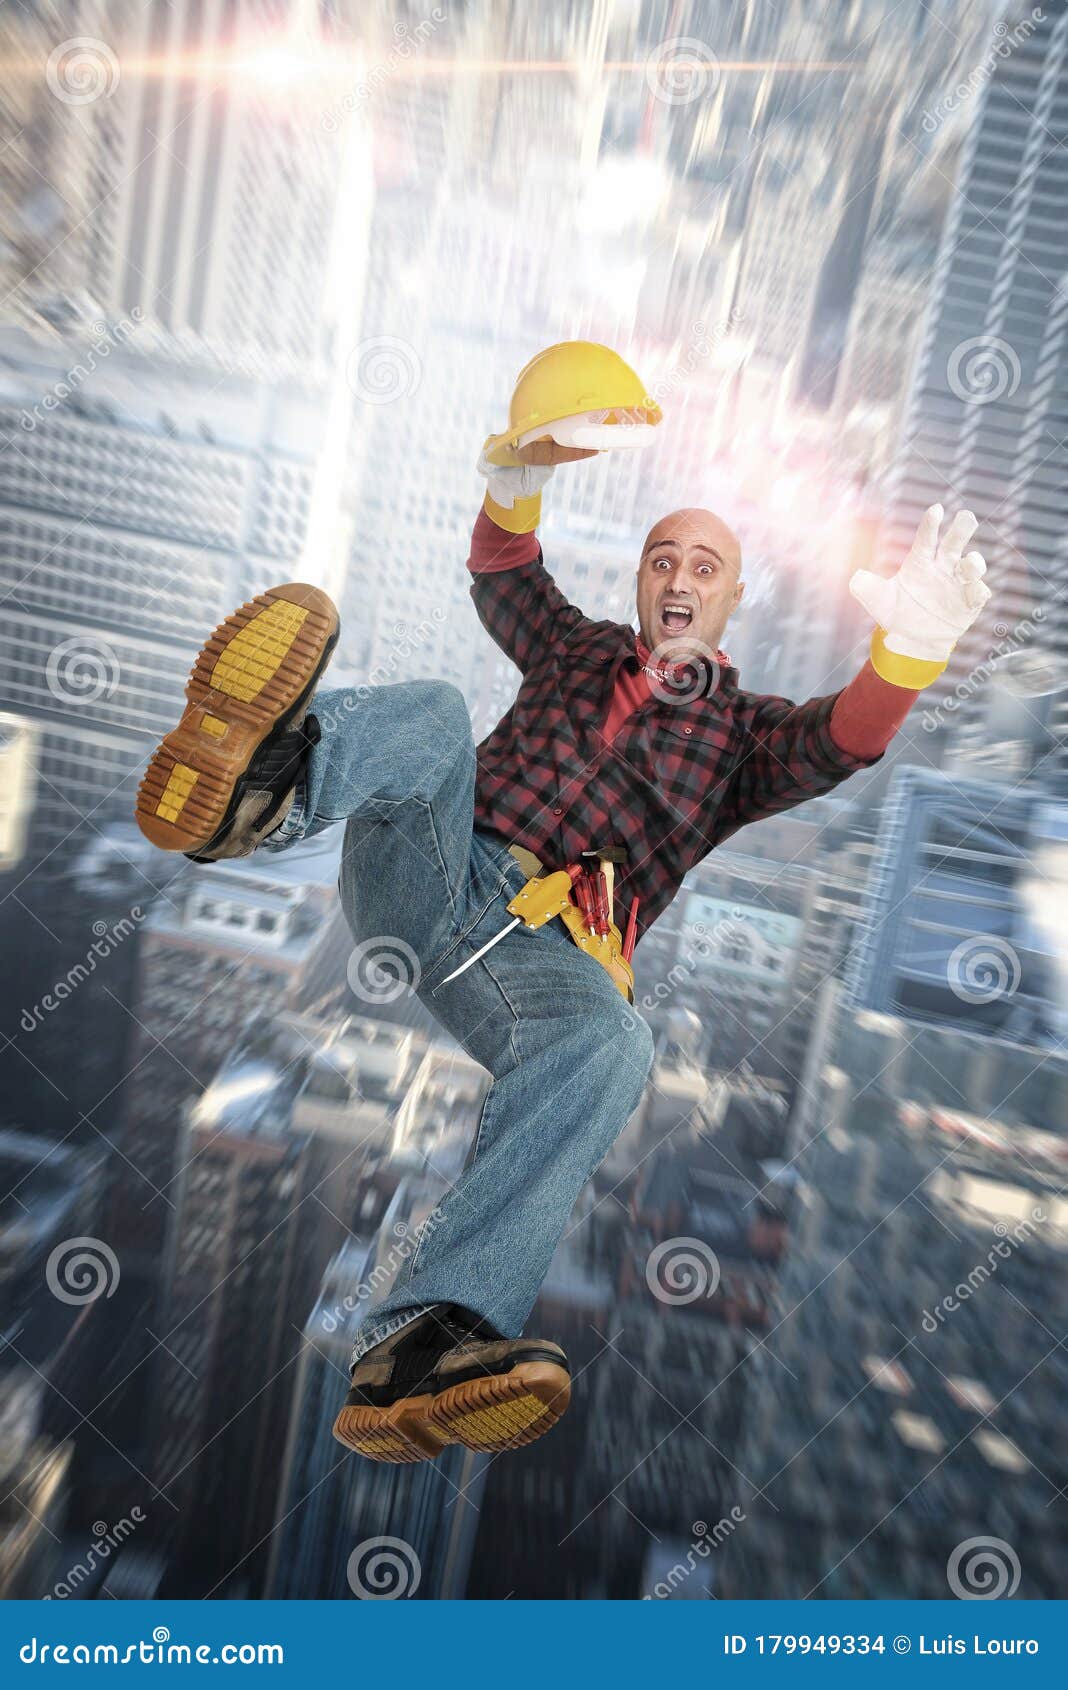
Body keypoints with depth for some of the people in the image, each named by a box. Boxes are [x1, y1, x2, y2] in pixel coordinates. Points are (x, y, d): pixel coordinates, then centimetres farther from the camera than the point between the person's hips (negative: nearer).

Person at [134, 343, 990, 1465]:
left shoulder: (744, 730, 22)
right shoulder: (578, 649, 30)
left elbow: (845, 742, 2)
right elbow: (500, 571, 17)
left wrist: (912, 643, -17)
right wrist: (521, 474, -2)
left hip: (542, 940, -2)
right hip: (421, 869, 3)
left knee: (608, 1041, -34)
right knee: (432, 714, -23)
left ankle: (419, 1343, -42)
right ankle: (257, 790, -52)